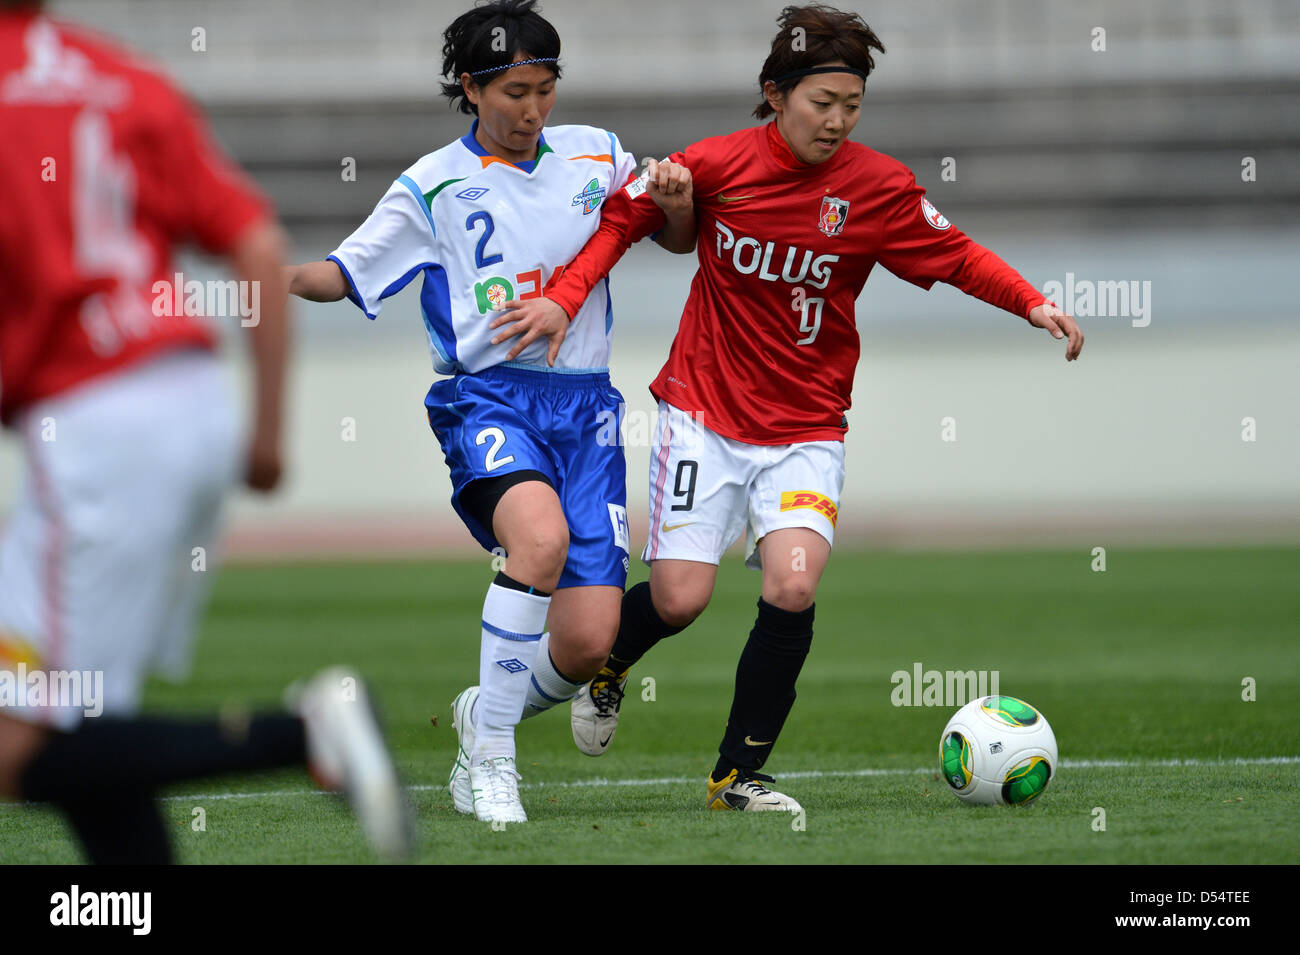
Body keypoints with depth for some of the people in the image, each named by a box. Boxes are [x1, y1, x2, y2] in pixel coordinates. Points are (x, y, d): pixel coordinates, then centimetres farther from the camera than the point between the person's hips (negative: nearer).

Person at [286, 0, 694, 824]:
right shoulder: (434, 186, 6)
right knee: (542, 537, -35)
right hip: (489, 395, -3)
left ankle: (486, 713, 25)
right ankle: (490, 753, -21)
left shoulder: (595, 155, 13)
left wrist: (678, 199, -1)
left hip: (584, 404, 3)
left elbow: (680, 238, 22)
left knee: (587, 645, -8)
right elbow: (344, 275, 7)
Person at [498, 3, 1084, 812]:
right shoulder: (717, 166, -9)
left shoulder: (877, 187, -6)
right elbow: (624, 218, 3)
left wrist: (1033, 304, -12)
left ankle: (740, 774, -3)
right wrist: (564, 298, -8)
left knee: (793, 584, -19)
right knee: (680, 598, -7)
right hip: (705, 415, -1)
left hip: (807, 427, 1)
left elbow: (956, 256, 3)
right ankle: (605, 667, 31)